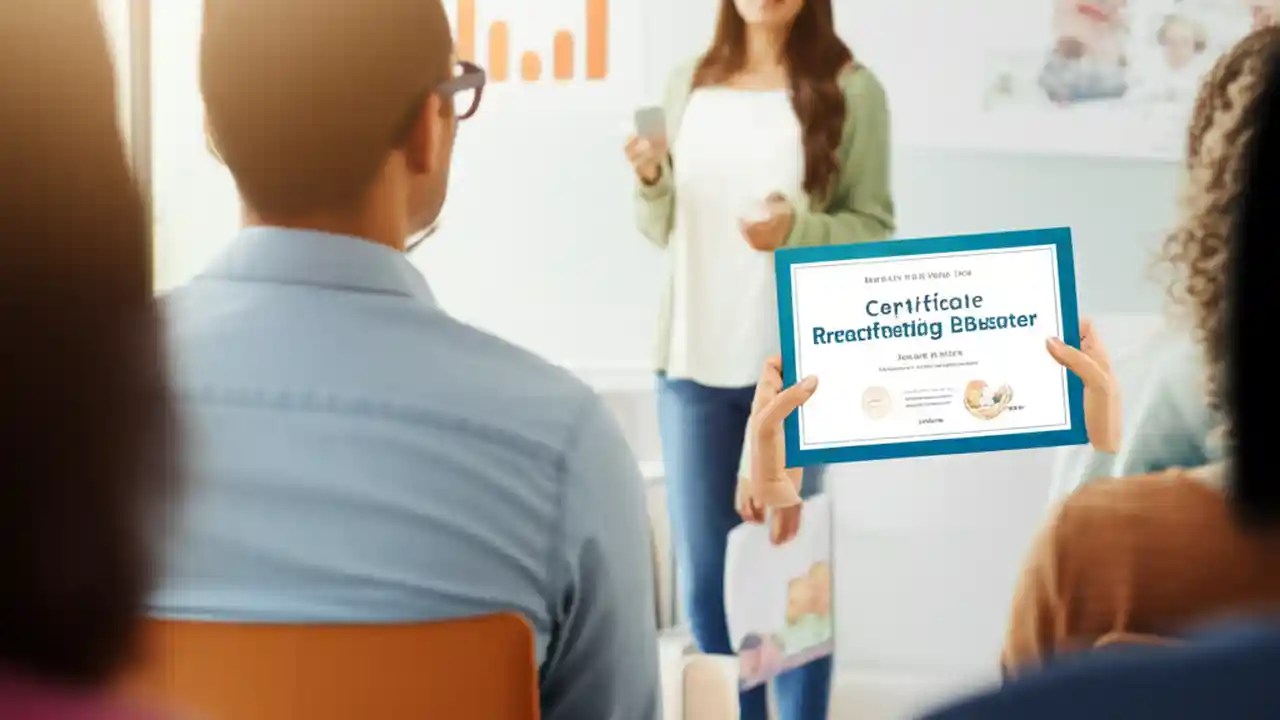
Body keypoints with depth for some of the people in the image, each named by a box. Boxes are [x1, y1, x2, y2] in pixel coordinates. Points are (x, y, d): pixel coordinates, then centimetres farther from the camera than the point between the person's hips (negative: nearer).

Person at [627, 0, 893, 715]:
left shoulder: (851, 90, -5)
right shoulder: (690, 85, 8)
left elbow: (876, 229, -3)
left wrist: (797, 230, -21)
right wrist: (652, 182, -7)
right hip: (694, 359, 4)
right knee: (704, 578, 10)